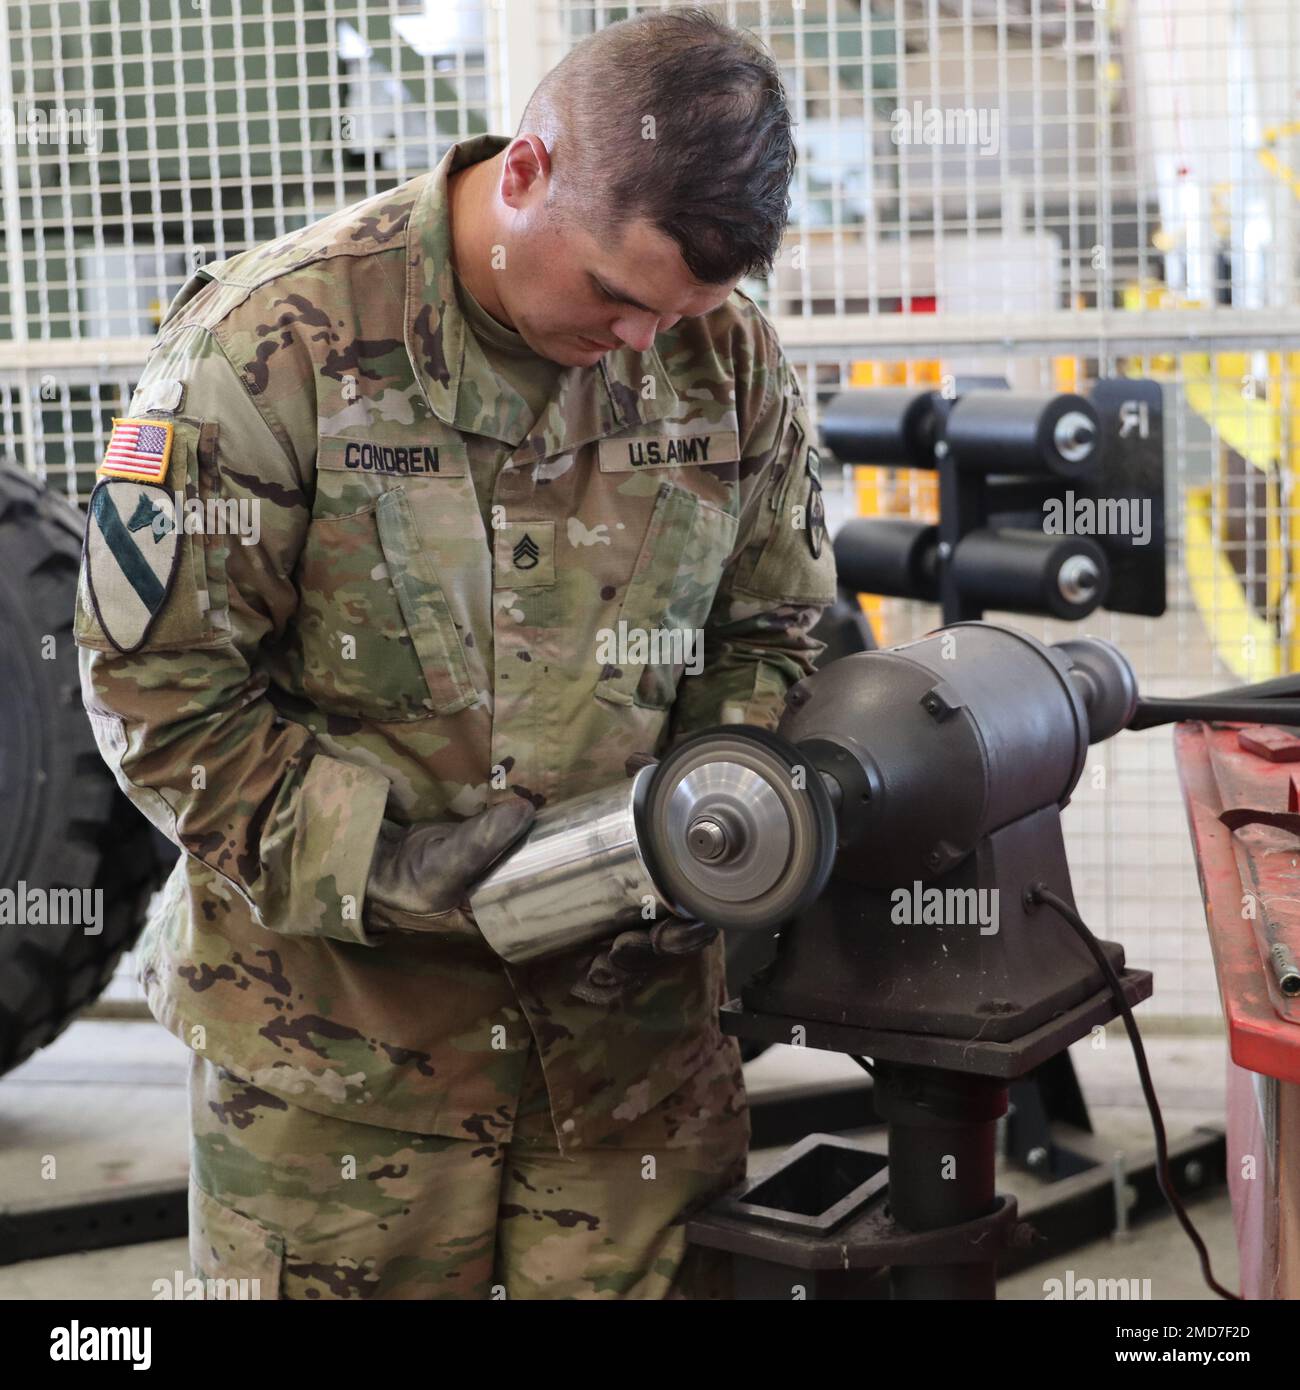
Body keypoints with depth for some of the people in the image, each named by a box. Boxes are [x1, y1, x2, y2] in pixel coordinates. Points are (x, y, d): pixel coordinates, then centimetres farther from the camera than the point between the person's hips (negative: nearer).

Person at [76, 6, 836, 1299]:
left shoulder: (727, 356, -1)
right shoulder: (274, 345, -14)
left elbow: (766, 633, 12)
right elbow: (157, 684, -12)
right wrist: (396, 866, -19)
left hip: (631, 1004, 3)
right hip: (337, 1020, -3)